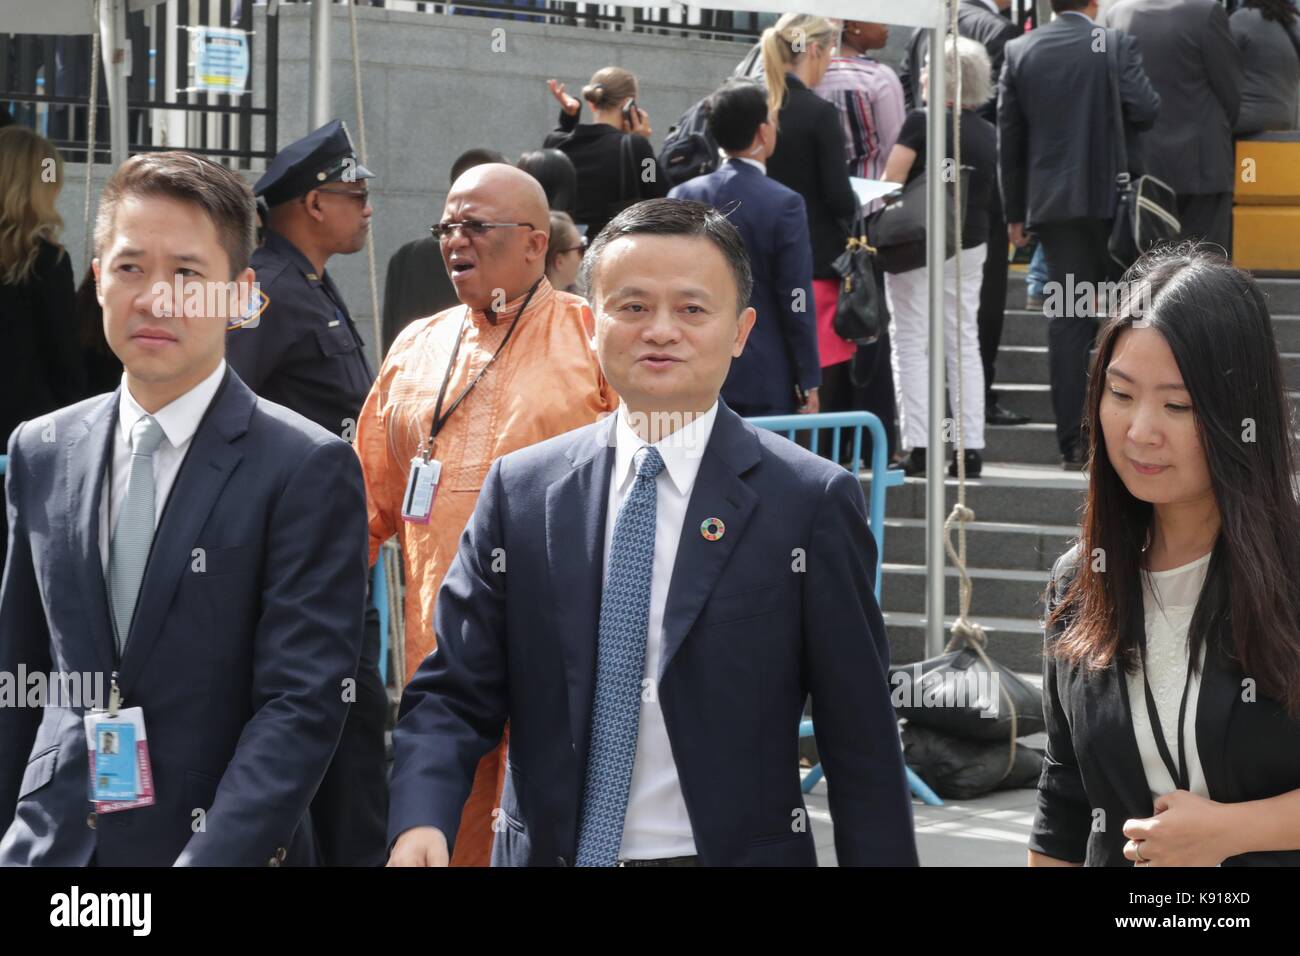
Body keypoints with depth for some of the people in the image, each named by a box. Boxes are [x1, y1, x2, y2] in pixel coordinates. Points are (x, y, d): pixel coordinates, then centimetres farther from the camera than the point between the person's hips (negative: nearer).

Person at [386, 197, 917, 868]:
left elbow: (860, 736, -5)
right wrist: (420, 823, -18)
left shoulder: (810, 501, -6)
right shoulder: (521, 491, 2)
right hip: (549, 851, 2)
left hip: (734, 850, -2)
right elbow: (454, 693, 0)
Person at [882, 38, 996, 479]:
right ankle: (971, 447, 6)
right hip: (970, 244, 5)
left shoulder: (921, 122, -11)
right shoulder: (987, 133, 6)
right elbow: (988, 193, 10)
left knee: (912, 342, 1)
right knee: (964, 343, 10)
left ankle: (918, 447, -5)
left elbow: (890, 183, -13)